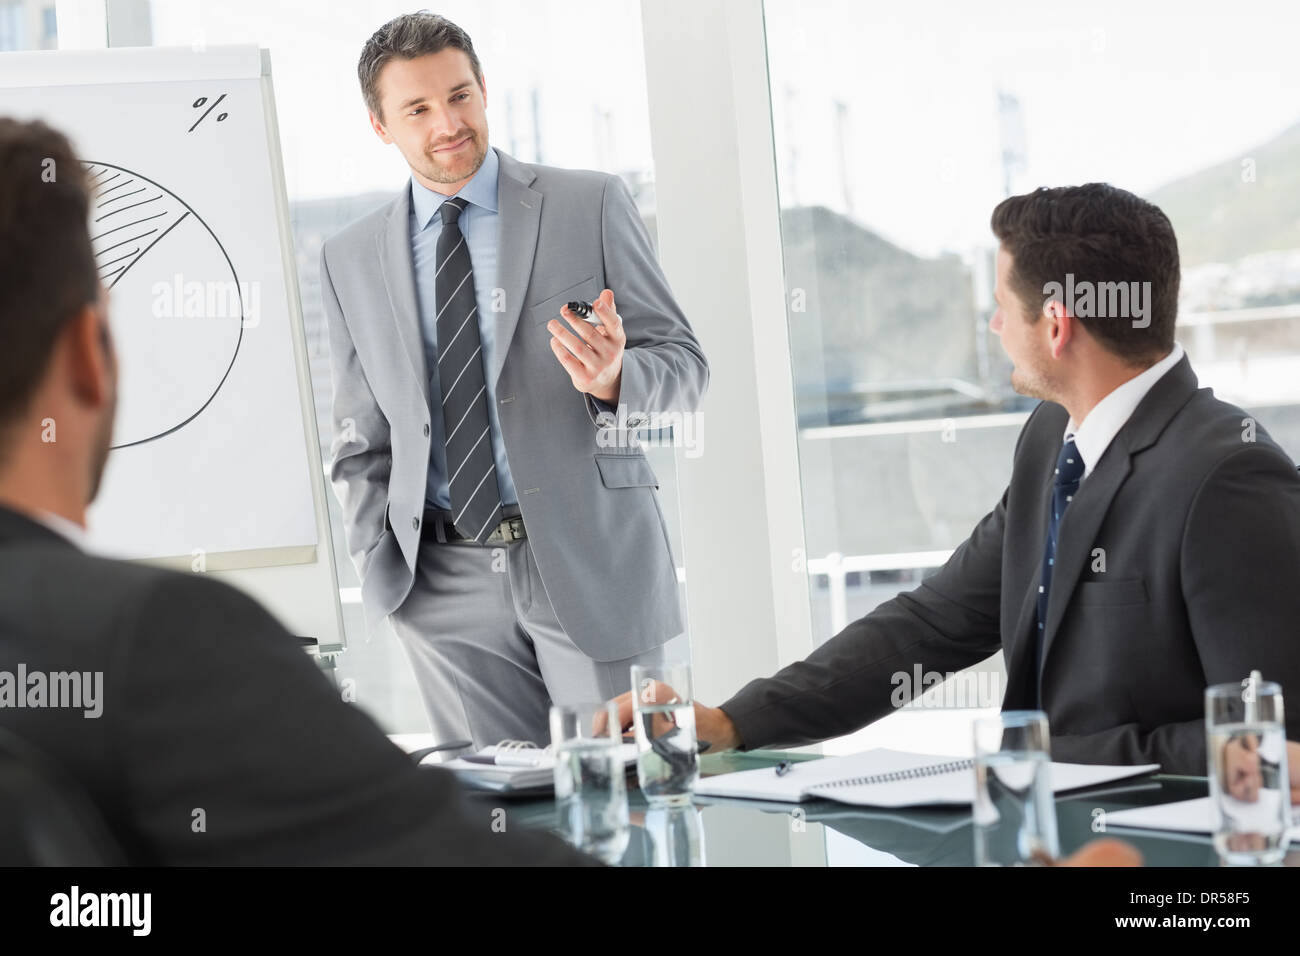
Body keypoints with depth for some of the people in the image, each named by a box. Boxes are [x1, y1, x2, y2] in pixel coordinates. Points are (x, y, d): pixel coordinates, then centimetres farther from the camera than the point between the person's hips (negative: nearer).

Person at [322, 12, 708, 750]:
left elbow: (684, 366, 2)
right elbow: (362, 440, 16)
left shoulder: (592, 206, 3)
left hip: (590, 560, -2)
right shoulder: (351, 261, 11)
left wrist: (614, 378, -20)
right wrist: (379, 564, 3)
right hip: (448, 585, 2)